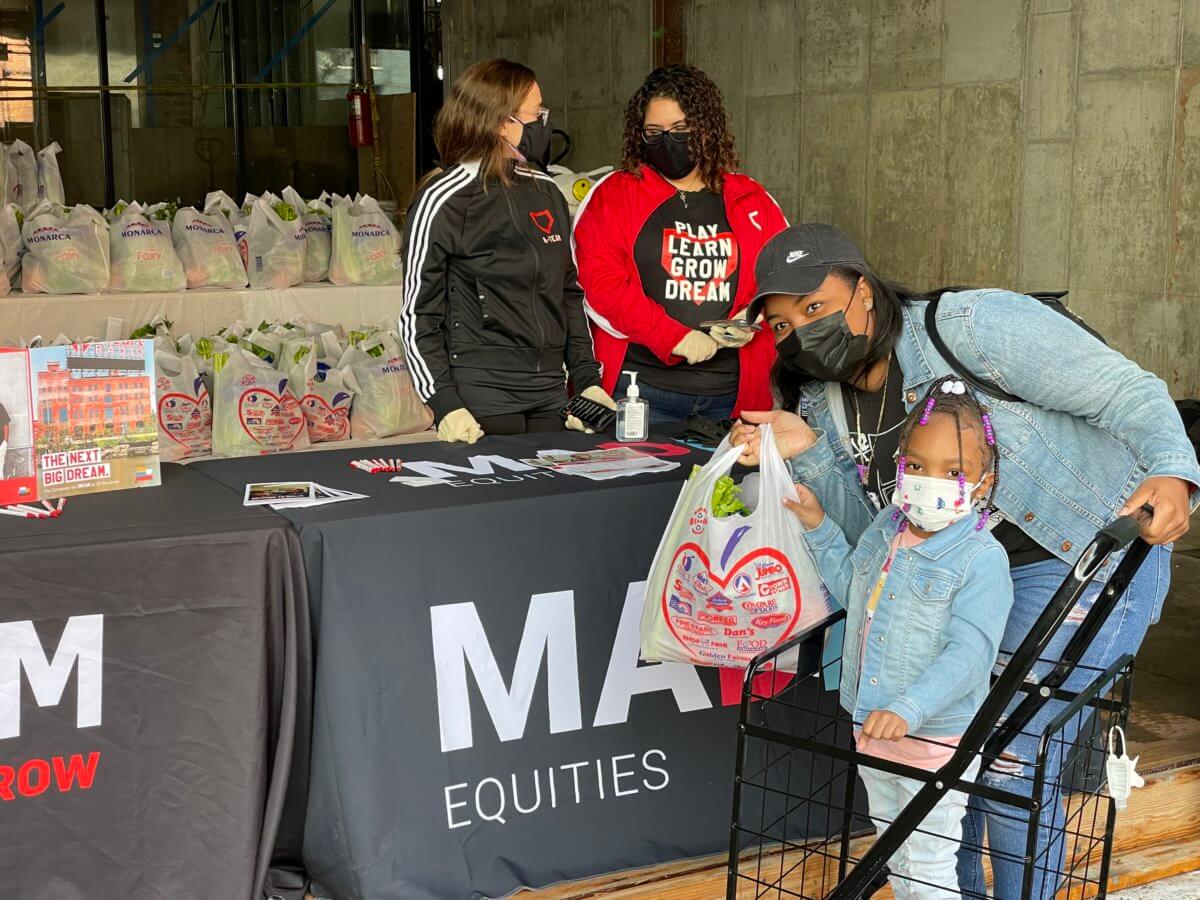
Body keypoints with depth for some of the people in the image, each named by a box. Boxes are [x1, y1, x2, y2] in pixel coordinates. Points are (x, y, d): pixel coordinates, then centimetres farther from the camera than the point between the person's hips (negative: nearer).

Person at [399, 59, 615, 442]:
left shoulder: (546, 192, 12)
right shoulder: (442, 201, -7)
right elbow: (418, 315, -6)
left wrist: (586, 378, 12)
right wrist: (444, 404, -14)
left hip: (550, 396, 6)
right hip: (482, 399, -6)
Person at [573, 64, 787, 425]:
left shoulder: (752, 201, 12)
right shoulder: (612, 195, 4)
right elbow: (602, 283, -7)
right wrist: (675, 338, -17)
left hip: (733, 394, 3)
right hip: (642, 391, -3)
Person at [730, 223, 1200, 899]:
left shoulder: (973, 327, -21)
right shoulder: (823, 403, 2)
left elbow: (1125, 391, -20)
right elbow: (866, 534, 2)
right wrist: (808, 456, -14)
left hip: (1090, 559, -7)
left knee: (1009, 758, -10)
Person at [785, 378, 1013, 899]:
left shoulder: (982, 558, -22)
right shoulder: (886, 528, 1)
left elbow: (967, 653, -30)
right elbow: (851, 587, 20)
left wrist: (907, 710, -40)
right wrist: (819, 527, 11)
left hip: (936, 737, -7)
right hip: (871, 727, 7)